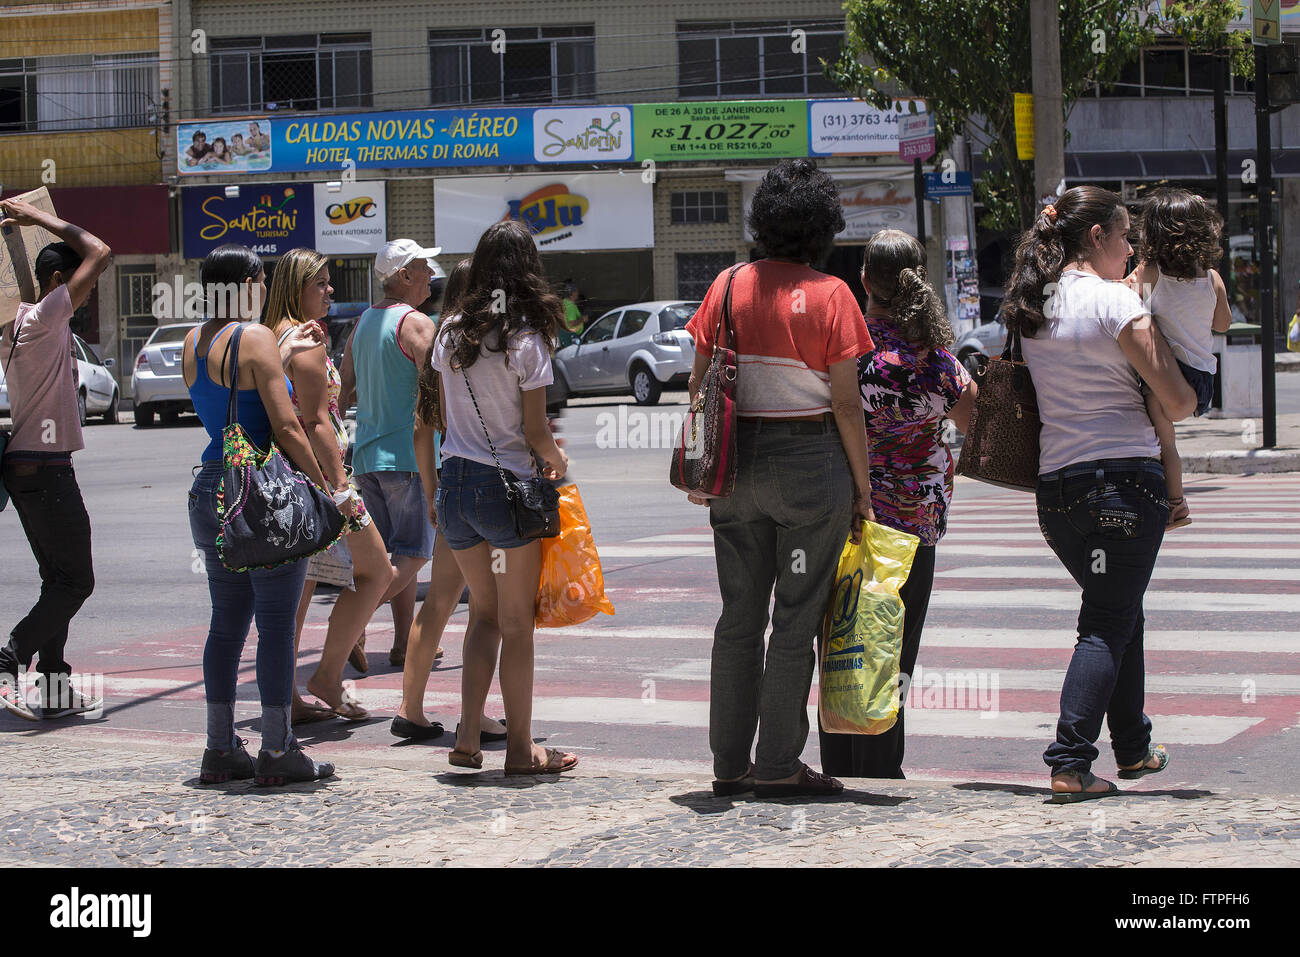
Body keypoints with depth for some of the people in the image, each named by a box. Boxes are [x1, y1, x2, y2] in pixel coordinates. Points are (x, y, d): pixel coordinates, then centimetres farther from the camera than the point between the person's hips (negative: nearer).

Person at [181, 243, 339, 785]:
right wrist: (326, 487, -9)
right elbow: (285, 427, -16)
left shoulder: (194, 342, 11)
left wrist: (282, 349, 31)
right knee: (277, 622, -2)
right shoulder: (256, 339, -12)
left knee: (227, 621, 13)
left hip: (211, 490, 8)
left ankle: (221, 749, 15)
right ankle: (277, 751, 0)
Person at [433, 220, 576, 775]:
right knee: (516, 623, 5)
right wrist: (557, 459, 10)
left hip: (454, 480, 5)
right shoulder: (526, 339, -11)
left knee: (483, 613, 16)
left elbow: (445, 415, 11)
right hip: (506, 485, -5)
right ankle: (520, 748, 10)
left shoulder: (451, 332, 4)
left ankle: (467, 738, 9)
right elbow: (535, 430, -10)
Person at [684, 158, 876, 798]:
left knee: (739, 616, 11)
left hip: (738, 459, 4)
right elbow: (846, 404, -8)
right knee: (796, 618, 3)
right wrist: (863, 486, -1)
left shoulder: (729, 287, 4)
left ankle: (729, 763, 15)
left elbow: (699, 386, 4)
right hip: (812, 460, -4)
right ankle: (778, 765, 4)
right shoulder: (829, 295, -7)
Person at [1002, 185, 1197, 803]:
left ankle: (1133, 750, 30)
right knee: (1108, 624, -3)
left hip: (1056, 485, 7)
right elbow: (1176, 402, -12)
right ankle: (1071, 764, -12)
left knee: (1117, 613, 22)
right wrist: (1185, 401, 12)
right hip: (1126, 479, -7)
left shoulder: (1032, 306, 10)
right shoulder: (1115, 301, -10)